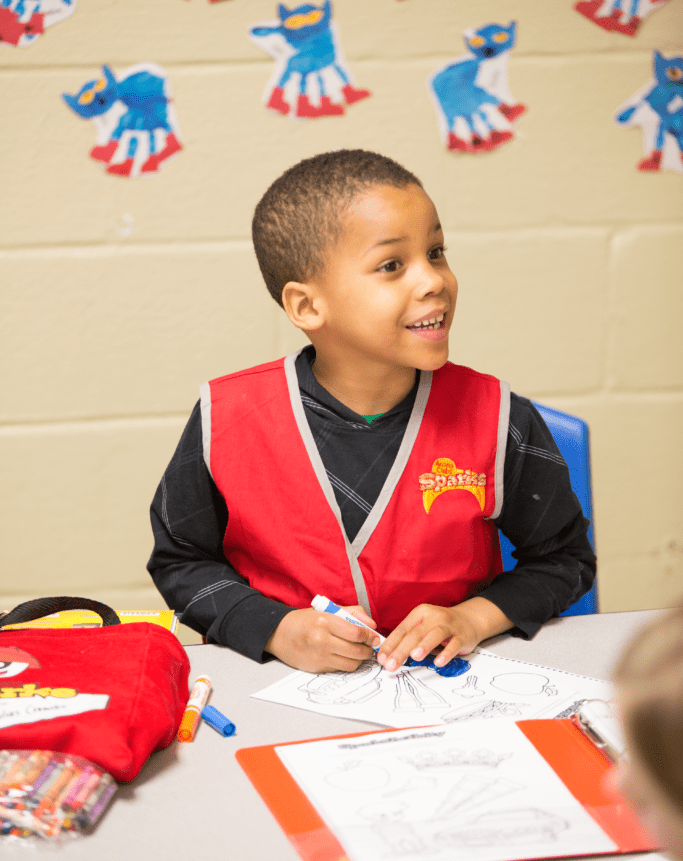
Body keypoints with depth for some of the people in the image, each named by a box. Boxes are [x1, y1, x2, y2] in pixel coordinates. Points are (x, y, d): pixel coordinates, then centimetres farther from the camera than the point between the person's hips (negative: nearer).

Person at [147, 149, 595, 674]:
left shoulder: (495, 419, -8)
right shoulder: (226, 420, -9)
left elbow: (564, 557, 6)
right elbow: (180, 561, 5)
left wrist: (475, 617, -10)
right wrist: (277, 629, -12)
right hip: (280, 687, -1)